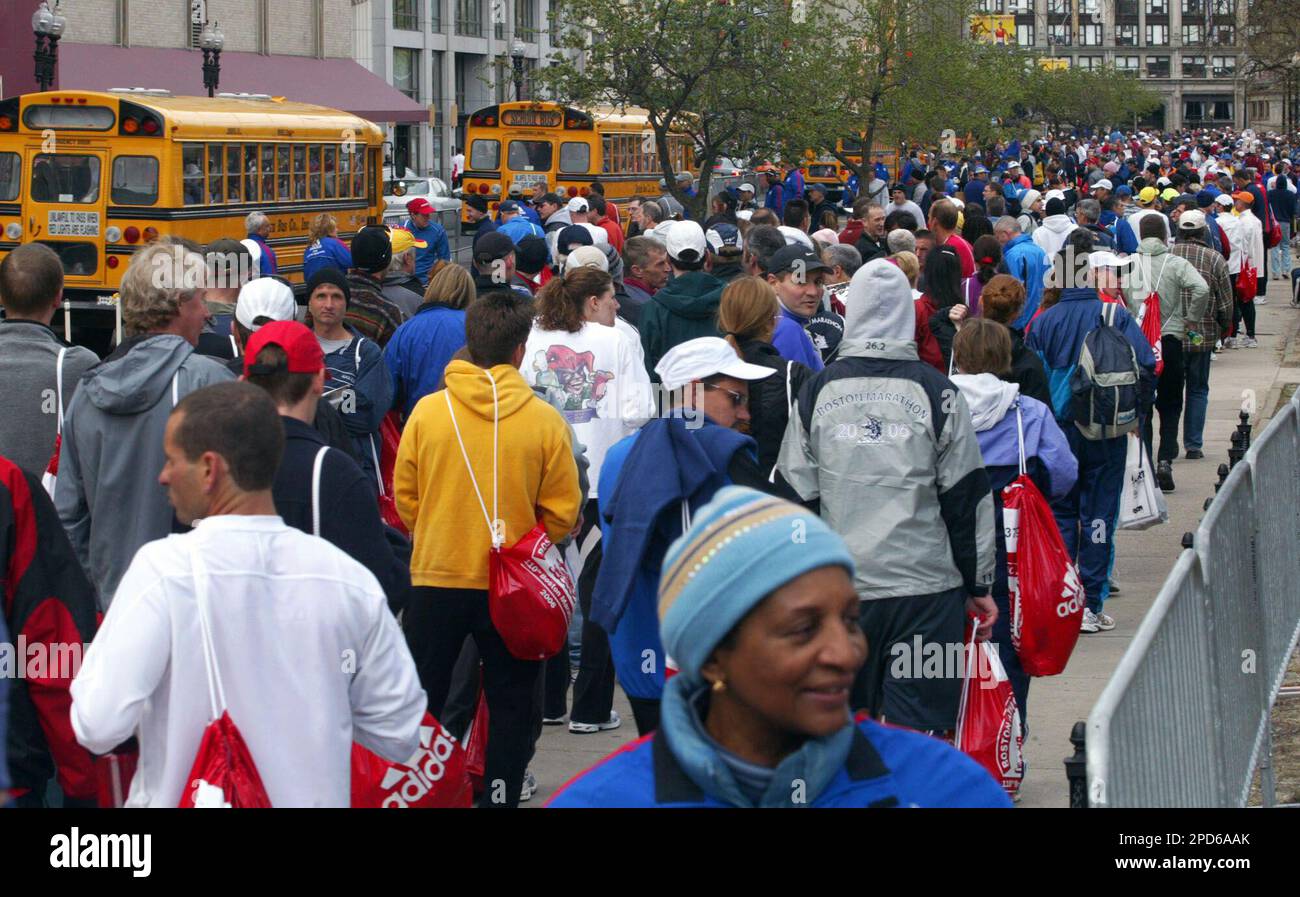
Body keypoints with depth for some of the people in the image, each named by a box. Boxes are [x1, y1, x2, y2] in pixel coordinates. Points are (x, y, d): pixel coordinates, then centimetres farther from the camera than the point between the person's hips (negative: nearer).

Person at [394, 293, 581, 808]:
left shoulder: (428, 411, -7)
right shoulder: (544, 421, -10)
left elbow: (404, 497, 1)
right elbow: (562, 514, -5)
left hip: (436, 577, 1)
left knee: (422, 696, 13)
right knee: (510, 703, 12)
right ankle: (501, 793, 13)